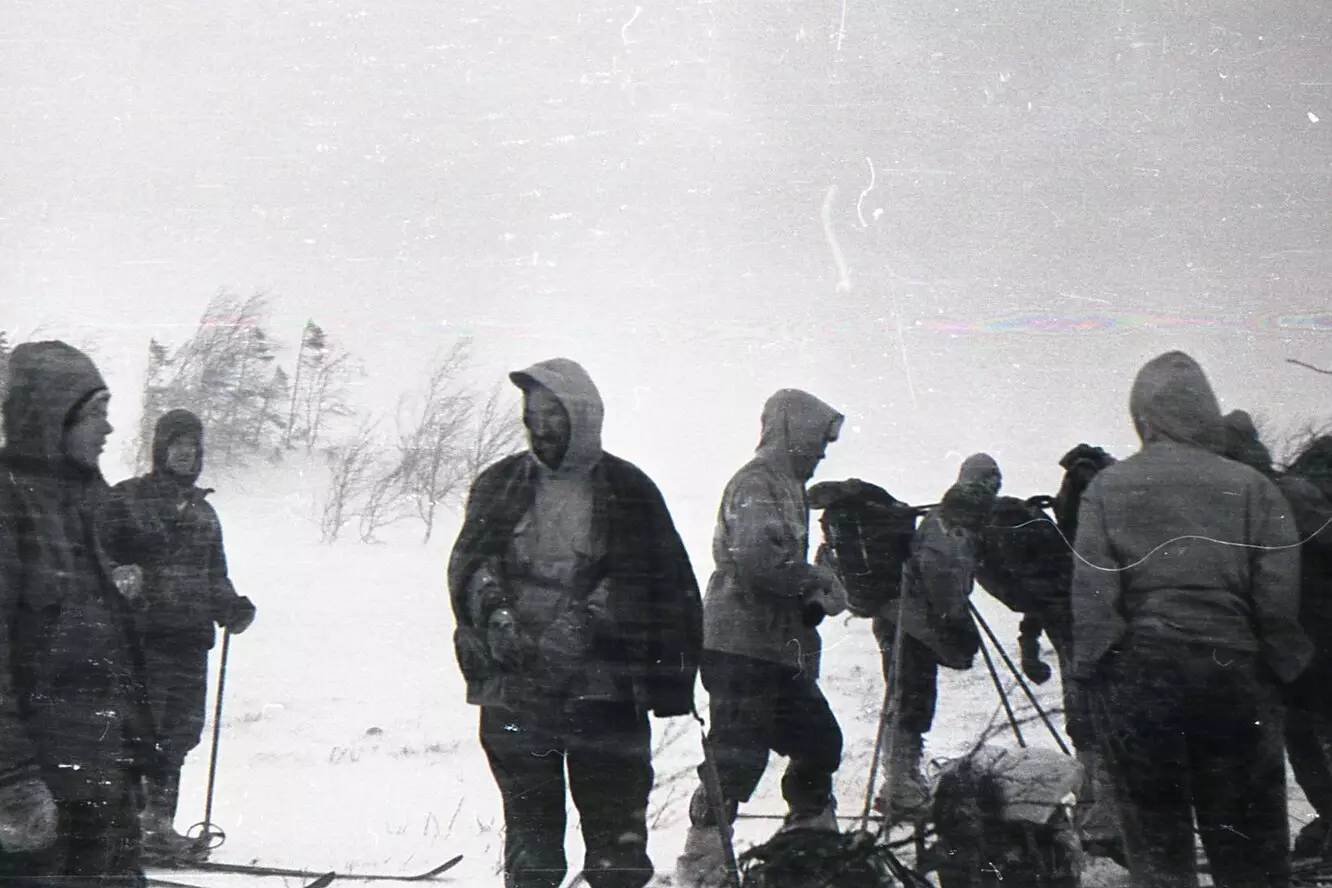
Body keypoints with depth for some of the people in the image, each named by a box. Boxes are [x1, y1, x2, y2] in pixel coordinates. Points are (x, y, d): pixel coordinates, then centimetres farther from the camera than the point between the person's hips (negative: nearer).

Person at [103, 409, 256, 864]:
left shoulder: (203, 511, 20)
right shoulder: (125, 499, 2)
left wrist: (231, 607, 6)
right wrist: (118, 577, -21)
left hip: (191, 638, 6)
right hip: (143, 635, -6)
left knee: (180, 733, 7)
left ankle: (159, 824, 15)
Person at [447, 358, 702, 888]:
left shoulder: (629, 492, 3)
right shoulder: (499, 485, 9)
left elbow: (672, 591, 4)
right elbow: (468, 565, 8)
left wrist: (672, 681, -1)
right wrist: (495, 613, -12)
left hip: (605, 690, -2)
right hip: (515, 689, 2)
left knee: (617, 834, 3)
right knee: (530, 826, 10)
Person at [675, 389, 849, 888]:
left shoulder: (785, 486, 19)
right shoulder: (757, 483, -14)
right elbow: (760, 560, -27)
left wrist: (815, 599, 6)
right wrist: (820, 582, -14)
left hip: (780, 649, 10)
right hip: (742, 646, -10)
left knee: (819, 740, 17)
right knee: (737, 754, -8)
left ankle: (812, 838, 32)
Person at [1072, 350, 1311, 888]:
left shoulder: (1107, 487, 0)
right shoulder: (1251, 486, -1)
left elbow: (1091, 590, -6)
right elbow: (1280, 596, -3)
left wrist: (1090, 665, 0)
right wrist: (1282, 665, 7)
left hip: (1134, 671, 0)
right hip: (1233, 672, 0)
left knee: (1154, 835, 9)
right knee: (1248, 841, 10)